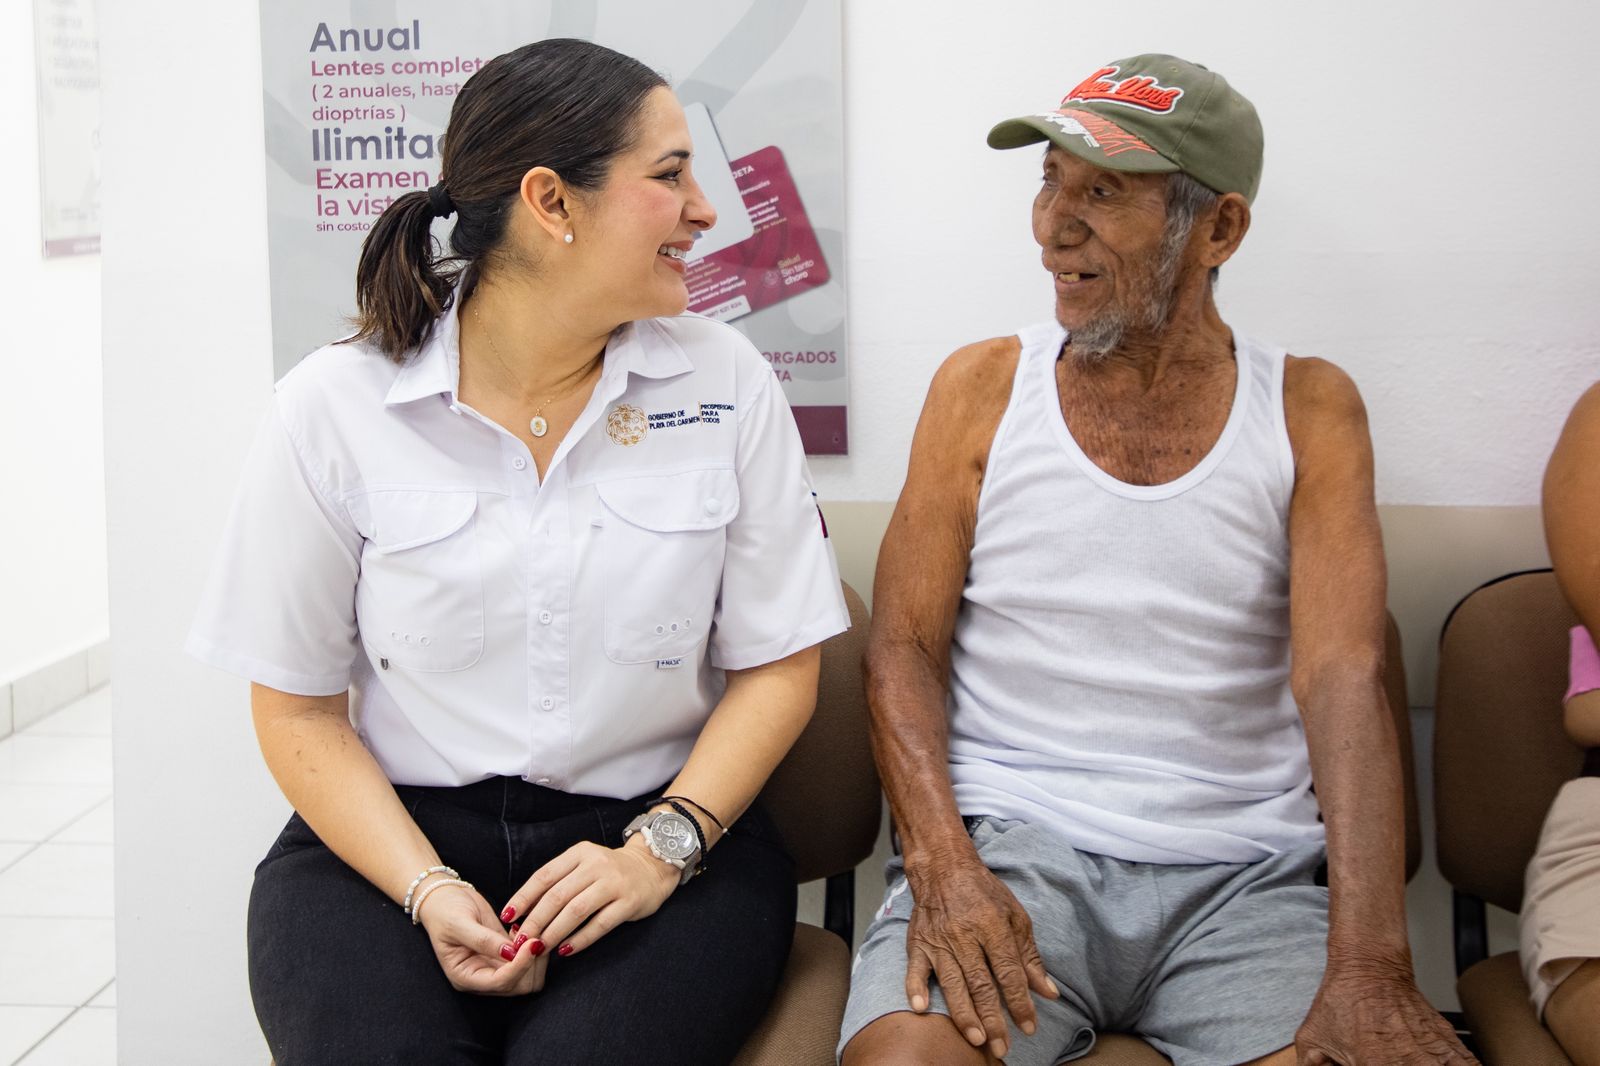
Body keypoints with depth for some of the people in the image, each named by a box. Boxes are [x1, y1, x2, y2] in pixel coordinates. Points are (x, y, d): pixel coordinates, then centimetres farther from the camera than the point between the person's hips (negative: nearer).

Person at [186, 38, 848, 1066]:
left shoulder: (725, 382, 2)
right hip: (390, 836, 0)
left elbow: (777, 665, 4)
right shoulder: (335, 408, -2)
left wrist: (660, 847, -11)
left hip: (662, 832, 1)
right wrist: (431, 892, -13)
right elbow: (299, 706, 2)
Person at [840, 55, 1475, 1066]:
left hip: (1244, 871, 1)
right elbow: (905, 647, 3)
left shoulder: (1309, 409, 5)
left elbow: (1344, 677, -7)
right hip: (1007, 841, -1)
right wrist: (941, 861, -16)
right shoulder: (982, 387, 7)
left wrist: (1369, 968, -20)